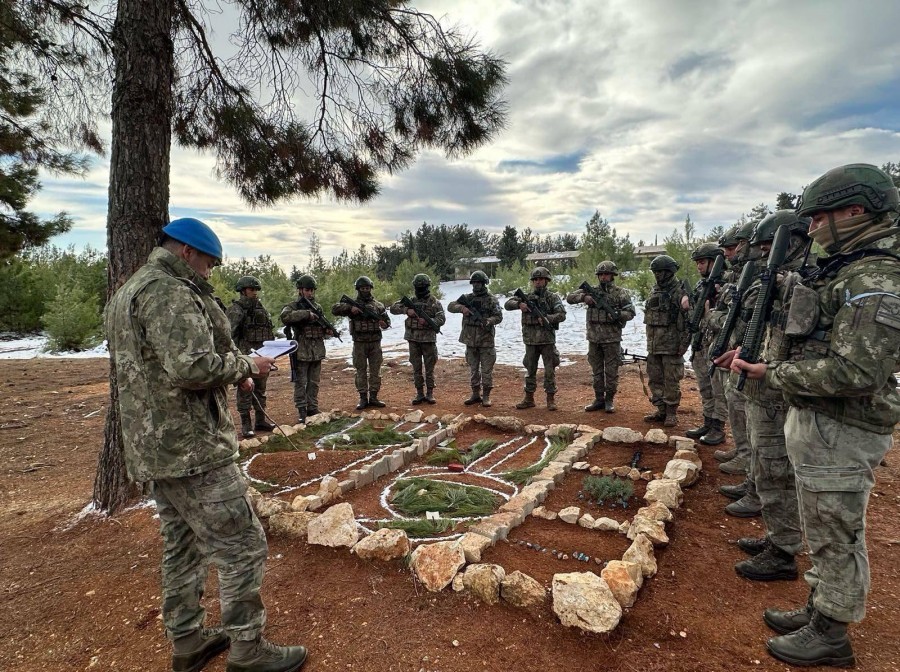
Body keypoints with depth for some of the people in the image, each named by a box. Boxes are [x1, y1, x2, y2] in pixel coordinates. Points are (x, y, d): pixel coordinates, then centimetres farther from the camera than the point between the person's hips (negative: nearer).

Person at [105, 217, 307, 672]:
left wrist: (229, 376, 12)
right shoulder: (170, 292, -18)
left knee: (183, 548, 20)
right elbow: (192, 367, -29)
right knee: (242, 547, 0)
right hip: (190, 448, -11)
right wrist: (245, 366, -12)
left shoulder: (127, 293, 17)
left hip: (154, 447, 11)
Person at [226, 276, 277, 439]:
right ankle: (246, 424, 6)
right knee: (245, 390, -1)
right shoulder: (235, 310, -7)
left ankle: (261, 421, 22)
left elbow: (270, 331, 18)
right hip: (245, 355, -6)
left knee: (261, 389, 13)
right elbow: (229, 335, -13)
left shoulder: (261, 308, 13)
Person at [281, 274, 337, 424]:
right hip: (301, 352, -5)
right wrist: (306, 313, -28)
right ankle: (302, 412, 8)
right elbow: (285, 317, -28)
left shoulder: (318, 308, 12)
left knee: (314, 383, 11)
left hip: (317, 352, 5)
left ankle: (313, 409, 21)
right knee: (300, 383, 1)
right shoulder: (293, 306, -5)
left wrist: (328, 331, -3)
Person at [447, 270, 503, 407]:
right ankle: (476, 394, 21)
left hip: (486, 341, -4)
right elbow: (450, 306, 4)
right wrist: (462, 307, -15)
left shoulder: (492, 299, -2)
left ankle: (486, 396, 10)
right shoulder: (467, 298, 8)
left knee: (487, 370, 1)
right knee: (473, 369, 11)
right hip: (470, 340, 4)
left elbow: (499, 316, -10)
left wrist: (488, 321, -29)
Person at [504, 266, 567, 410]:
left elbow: (562, 315, -10)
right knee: (530, 370, 10)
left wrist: (546, 318, -23)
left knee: (550, 370, 1)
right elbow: (507, 304, 2)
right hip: (530, 340, 3)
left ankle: (551, 399, 11)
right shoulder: (527, 297, 7)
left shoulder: (553, 297, 0)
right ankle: (529, 398, 20)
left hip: (547, 340, -3)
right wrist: (519, 304, -17)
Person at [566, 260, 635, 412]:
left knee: (611, 371, 3)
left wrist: (618, 315, -20)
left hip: (612, 339, -3)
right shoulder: (591, 290, 7)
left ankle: (609, 400, 14)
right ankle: (599, 399, 20)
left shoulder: (620, 293, 0)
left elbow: (631, 312, -1)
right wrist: (583, 297, -15)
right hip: (594, 338, 3)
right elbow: (570, 297, 3)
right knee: (596, 371, 10)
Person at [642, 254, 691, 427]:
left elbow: (688, 319, -14)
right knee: (655, 379, 11)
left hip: (671, 344, -7)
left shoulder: (680, 291, -10)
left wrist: (684, 343, -18)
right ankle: (661, 411, 22)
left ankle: (671, 413, 11)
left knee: (671, 380, 1)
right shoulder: (655, 291, 13)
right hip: (653, 345, 8)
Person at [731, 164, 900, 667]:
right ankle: (820, 610, 38)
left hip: (838, 435, -10)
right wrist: (770, 364, 11)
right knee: (825, 532, 21)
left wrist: (770, 374, -19)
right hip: (818, 423, 10)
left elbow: (852, 372, -28)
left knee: (836, 537, 7)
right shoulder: (847, 270, 11)